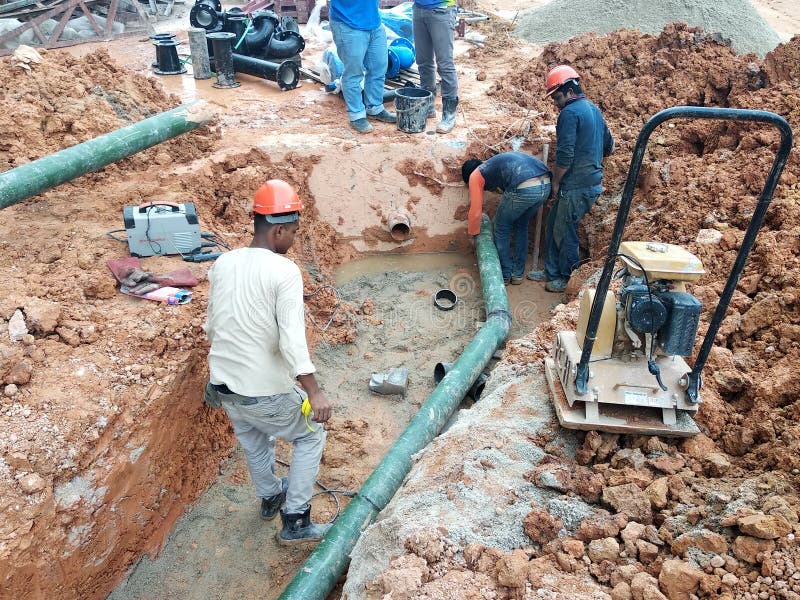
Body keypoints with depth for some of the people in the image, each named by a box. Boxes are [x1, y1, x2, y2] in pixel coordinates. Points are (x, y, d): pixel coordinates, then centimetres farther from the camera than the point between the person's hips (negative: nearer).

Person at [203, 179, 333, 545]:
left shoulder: (223, 263, 1)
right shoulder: (284, 271, -18)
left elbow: (211, 325, 12)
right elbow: (292, 340, -26)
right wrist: (314, 393, -24)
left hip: (223, 385, 7)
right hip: (265, 391, -6)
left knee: (253, 443, 31)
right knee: (310, 436, 18)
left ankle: (269, 498, 54)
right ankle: (295, 522, 21)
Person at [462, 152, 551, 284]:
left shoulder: (475, 176, 16)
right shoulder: (494, 164, 37)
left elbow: (475, 212, 17)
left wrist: (472, 234, 34)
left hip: (524, 188, -7)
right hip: (546, 184, 7)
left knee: (501, 228, 17)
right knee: (521, 226, 28)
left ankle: (504, 275, 26)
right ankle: (518, 273, 34)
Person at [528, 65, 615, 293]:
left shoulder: (570, 112, -15)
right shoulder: (593, 109, 15)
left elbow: (564, 155, -21)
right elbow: (609, 147, 23)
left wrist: (556, 182, -10)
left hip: (576, 186, -10)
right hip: (593, 181, 10)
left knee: (564, 231, 3)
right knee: (553, 226, 17)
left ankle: (569, 279, 17)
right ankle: (552, 272, 26)